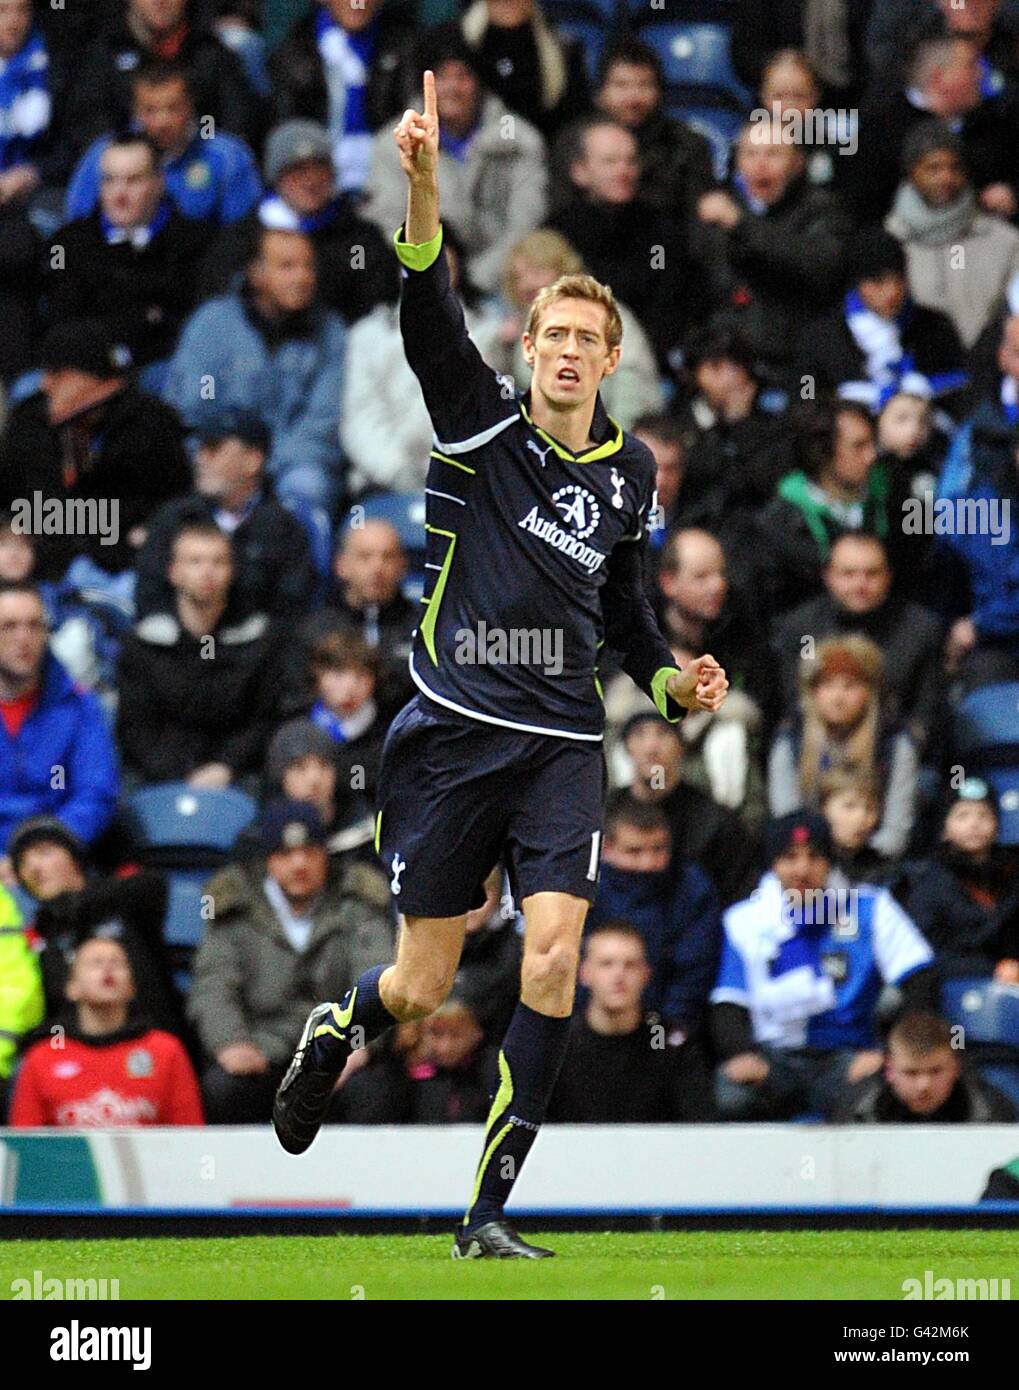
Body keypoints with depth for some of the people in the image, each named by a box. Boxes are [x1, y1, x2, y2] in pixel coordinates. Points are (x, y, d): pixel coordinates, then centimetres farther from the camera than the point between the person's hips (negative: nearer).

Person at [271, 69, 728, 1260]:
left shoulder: (632, 471, 10)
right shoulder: (482, 423, -3)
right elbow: (428, 316, -20)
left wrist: (671, 675, 8)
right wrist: (424, 184, -35)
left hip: (560, 747, 2)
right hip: (451, 735, -2)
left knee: (553, 962, -15)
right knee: (422, 987, 3)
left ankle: (488, 1214, -8)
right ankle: (338, 1030, 42)